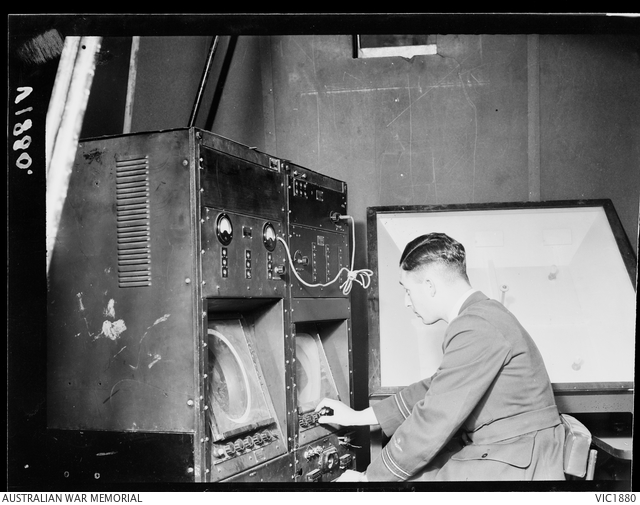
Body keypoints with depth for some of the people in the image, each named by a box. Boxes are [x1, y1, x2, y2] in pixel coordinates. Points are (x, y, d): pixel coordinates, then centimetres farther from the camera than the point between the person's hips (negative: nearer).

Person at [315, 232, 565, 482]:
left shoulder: (476, 329, -22)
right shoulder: (480, 315, 11)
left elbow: (431, 423, -22)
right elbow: (434, 389, 18)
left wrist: (368, 478, -11)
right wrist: (357, 416, 17)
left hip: (516, 470, -9)